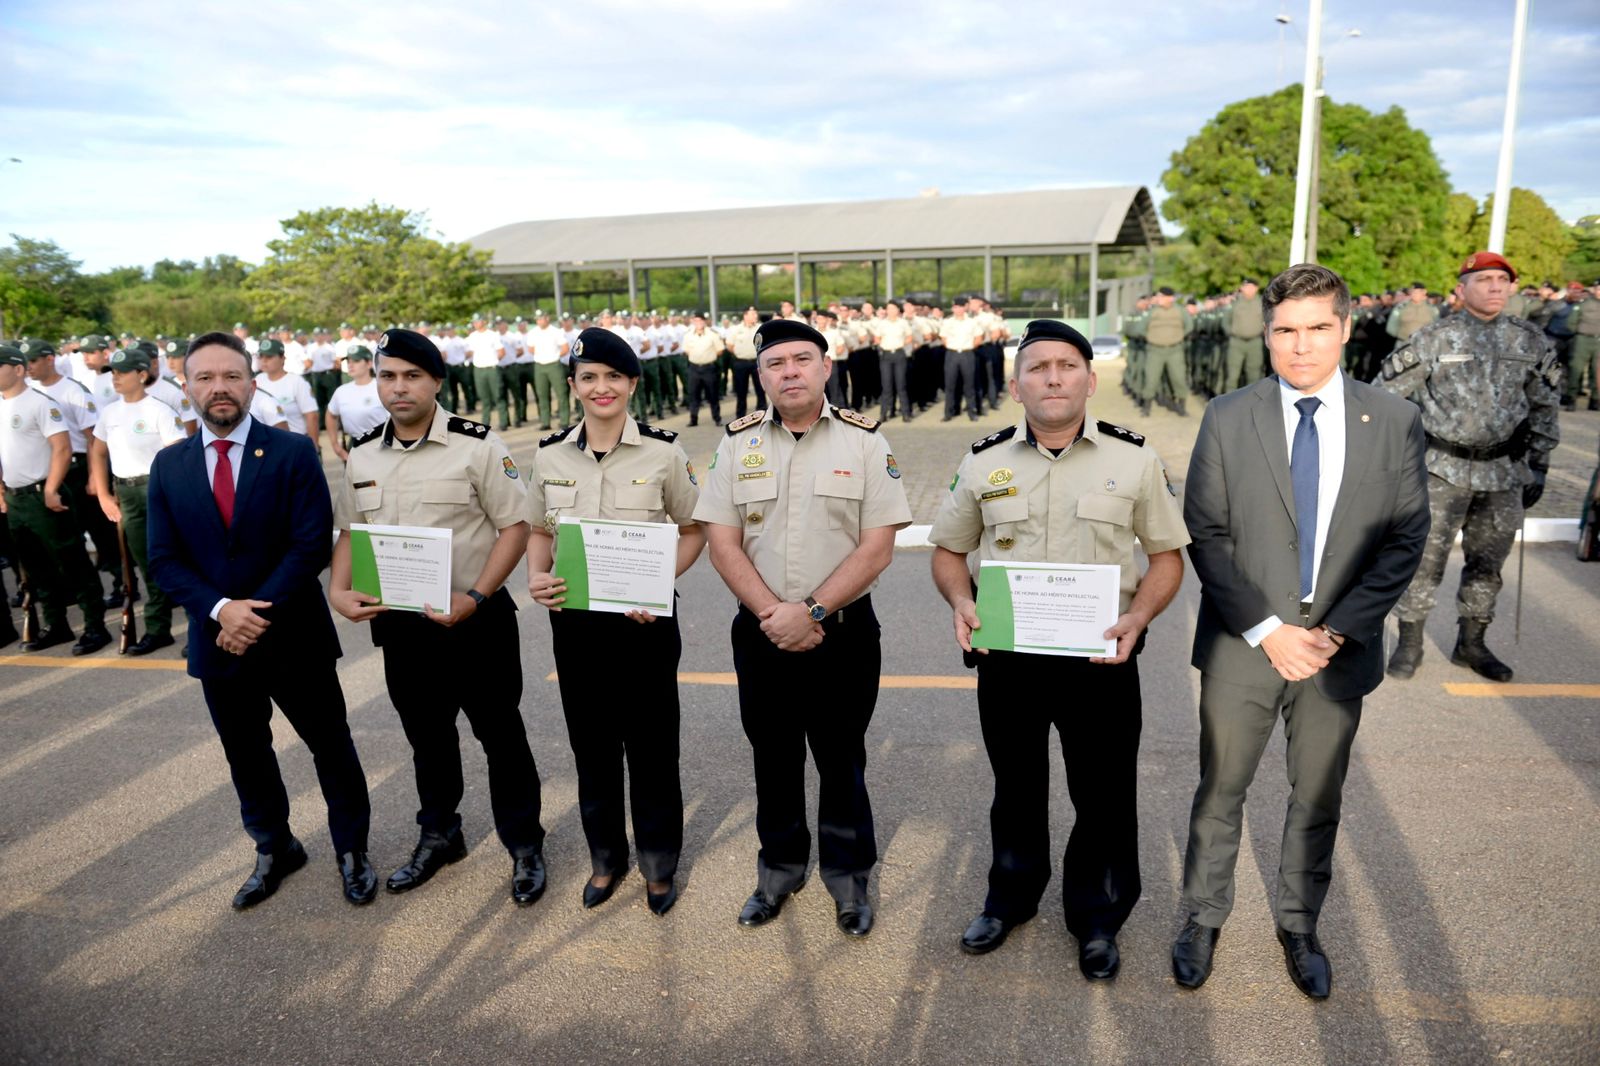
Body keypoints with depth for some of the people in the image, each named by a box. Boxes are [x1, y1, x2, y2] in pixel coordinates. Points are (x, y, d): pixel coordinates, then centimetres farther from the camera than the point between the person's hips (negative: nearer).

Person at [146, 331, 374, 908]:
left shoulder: (293, 452, -8)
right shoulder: (168, 465, 2)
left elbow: (312, 545, -14)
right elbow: (164, 560, -1)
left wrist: (256, 611, -20)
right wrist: (221, 610, -17)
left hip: (294, 637, -3)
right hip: (217, 640, 3)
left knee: (331, 747, 10)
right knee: (246, 754, 18)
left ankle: (352, 850, 29)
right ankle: (274, 850, 38)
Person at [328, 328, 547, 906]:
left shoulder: (477, 445, -11)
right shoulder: (362, 456, 6)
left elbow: (515, 526, -13)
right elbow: (349, 532, 14)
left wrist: (474, 599, -22)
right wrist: (339, 590, -4)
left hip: (475, 620, -5)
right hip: (400, 624, 5)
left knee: (500, 736, 7)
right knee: (426, 737, 20)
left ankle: (525, 847, 26)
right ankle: (439, 836, 41)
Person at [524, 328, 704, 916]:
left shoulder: (663, 452, -7)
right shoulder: (550, 455, 1)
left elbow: (694, 531, 0)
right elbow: (538, 531, 12)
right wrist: (538, 576, -8)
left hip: (644, 620, -3)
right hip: (574, 620, 3)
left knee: (651, 746, 8)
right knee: (591, 747, 15)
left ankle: (659, 866, 29)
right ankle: (606, 858, 36)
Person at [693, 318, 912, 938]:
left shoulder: (864, 441, -5)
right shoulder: (738, 443, 2)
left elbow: (878, 546, -10)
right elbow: (722, 541, -3)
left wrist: (810, 611, -17)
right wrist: (774, 614, -14)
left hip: (844, 634, -2)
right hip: (761, 634, 2)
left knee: (842, 763, 11)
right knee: (772, 760, 16)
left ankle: (849, 880, 30)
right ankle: (778, 871, 35)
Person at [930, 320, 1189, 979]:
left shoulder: (1135, 460, -1)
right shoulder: (984, 463, 2)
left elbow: (1167, 555, 4)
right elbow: (949, 550, 10)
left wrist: (1138, 617, -13)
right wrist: (961, 602, -10)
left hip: (1100, 659, -1)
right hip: (1006, 656, 1)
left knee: (1104, 795, 9)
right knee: (1015, 788, 18)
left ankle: (1097, 919, 33)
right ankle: (1010, 898, 41)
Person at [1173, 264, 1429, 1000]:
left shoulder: (1394, 422, -2)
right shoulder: (1227, 418, -5)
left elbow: (1405, 540, -2)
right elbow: (1206, 537, -7)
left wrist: (1336, 630, -11)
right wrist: (1267, 629, -13)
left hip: (1341, 650, 1)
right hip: (1243, 647, -1)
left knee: (1317, 801, 16)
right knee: (1219, 794, 12)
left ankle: (1299, 926, 37)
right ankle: (1203, 920, 32)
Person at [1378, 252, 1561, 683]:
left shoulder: (1530, 341, 6)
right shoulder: (1434, 339, -4)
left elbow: (1544, 408, 13)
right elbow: (1386, 395, 0)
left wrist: (1538, 468, 11)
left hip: (1503, 474, 4)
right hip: (1443, 469, -3)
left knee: (1487, 564, 11)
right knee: (1425, 558, -2)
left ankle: (1471, 643, 26)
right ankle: (1410, 643, 11)